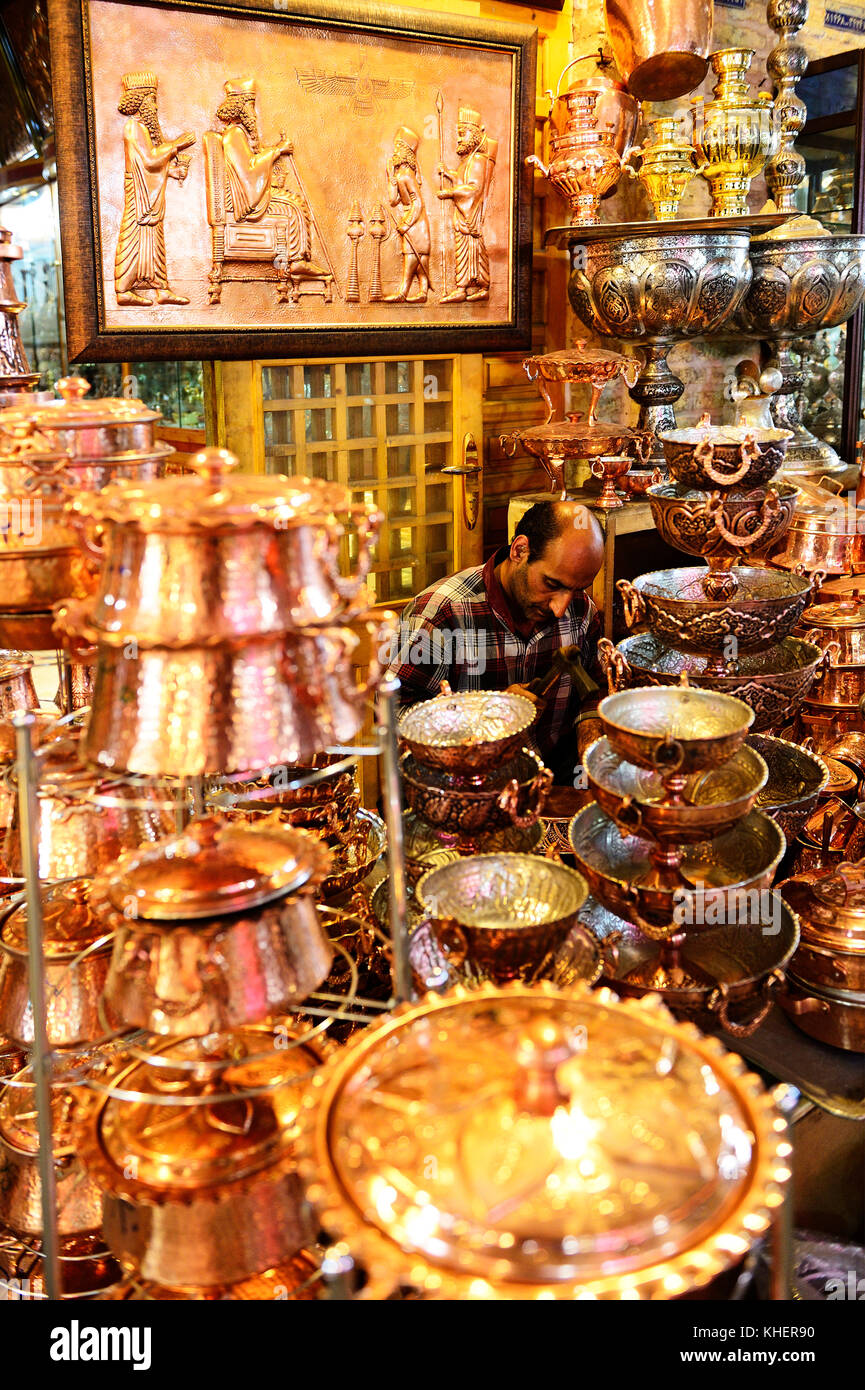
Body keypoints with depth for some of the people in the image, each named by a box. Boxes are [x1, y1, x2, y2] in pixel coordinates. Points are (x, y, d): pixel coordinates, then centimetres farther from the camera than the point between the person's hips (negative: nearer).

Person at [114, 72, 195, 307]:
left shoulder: (143, 126, 17)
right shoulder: (133, 127, -13)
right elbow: (149, 160, -20)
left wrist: (172, 169, 2)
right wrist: (176, 145, -12)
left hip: (150, 193, 10)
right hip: (139, 192, -10)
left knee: (154, 239, 8)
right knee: (136, 237, -7)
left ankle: (162, 288, 9)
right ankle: (123, 290, -4)